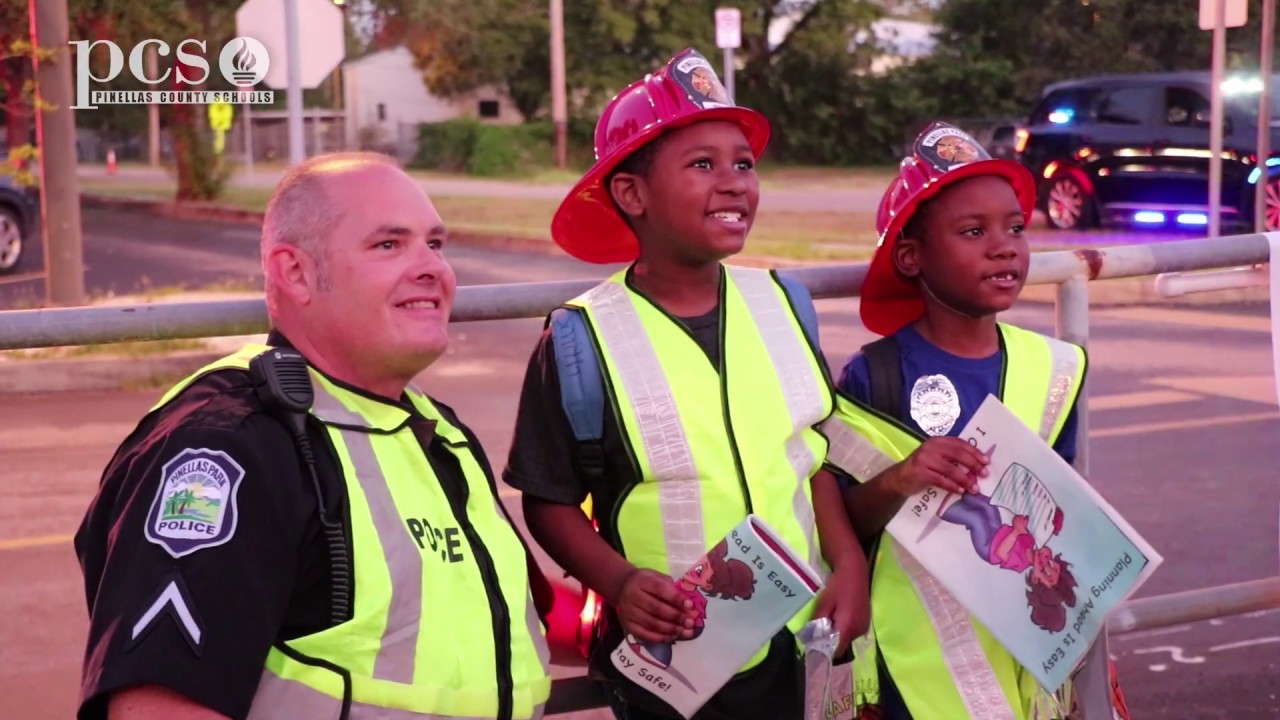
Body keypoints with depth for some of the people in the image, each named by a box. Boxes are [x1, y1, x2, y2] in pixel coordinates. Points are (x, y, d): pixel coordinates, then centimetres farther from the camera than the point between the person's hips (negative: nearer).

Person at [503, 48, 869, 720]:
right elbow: (550, 500, -6)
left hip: (803, 644, 4)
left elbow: (816, 450, 9)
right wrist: (618, 582, -21)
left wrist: (849, 564, -3)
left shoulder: (782, 303, 0)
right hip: (673, 663, -4)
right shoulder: (582, 338, -13)